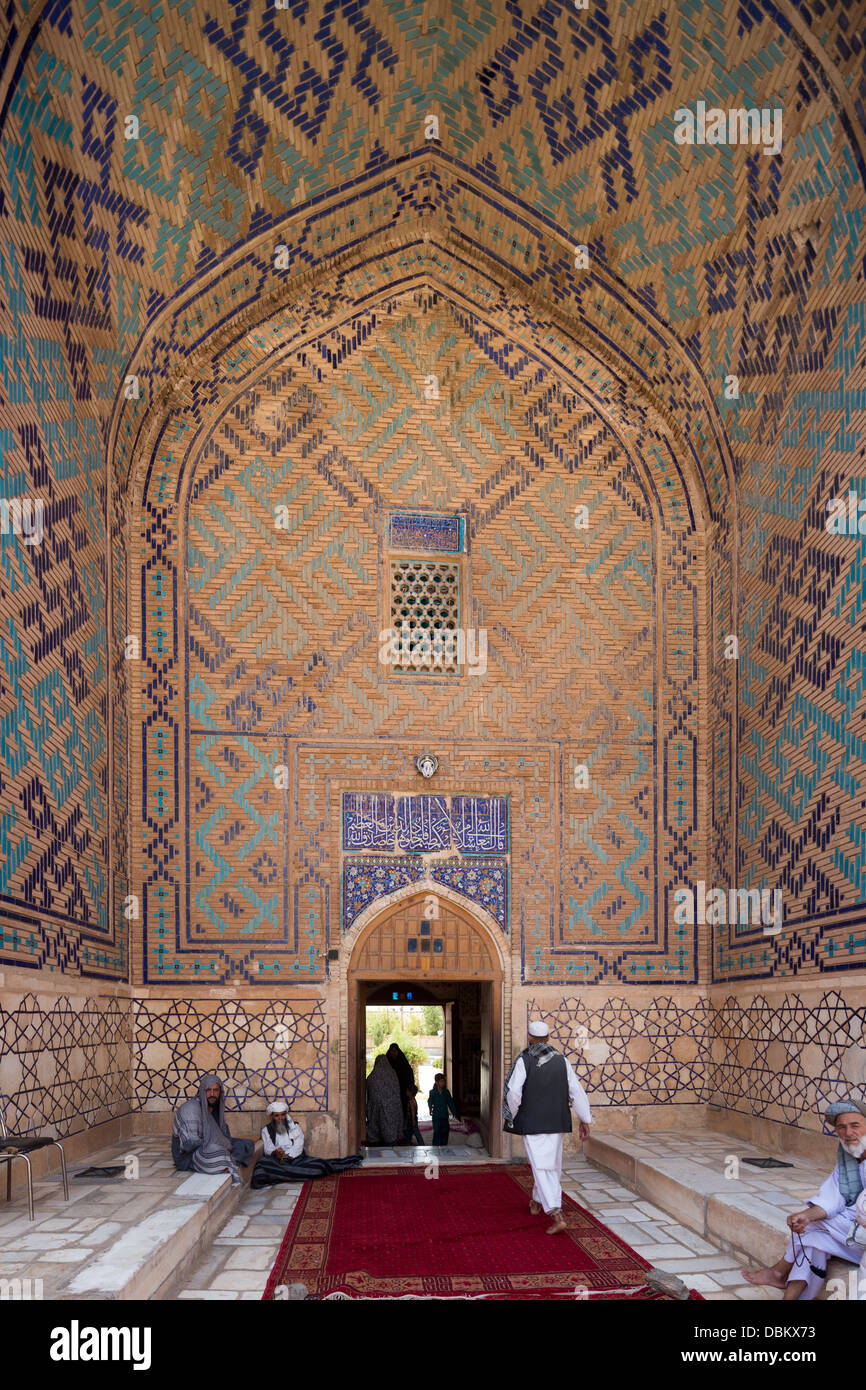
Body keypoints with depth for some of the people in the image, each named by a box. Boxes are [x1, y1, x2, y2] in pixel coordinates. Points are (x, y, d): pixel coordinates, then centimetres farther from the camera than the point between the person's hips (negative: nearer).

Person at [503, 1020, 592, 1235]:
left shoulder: (524, 1061, -11)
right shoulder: (561, 1061, 0)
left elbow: (513, 1093, -16)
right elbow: (577, 1091, -2)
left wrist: (511, 1118, 0)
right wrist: (585, 1120, 3)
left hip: (531, 1123, -4)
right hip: (557, 1122, 4)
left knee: (542, 1168, -6)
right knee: (552, 1163, 23)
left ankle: (557, 1215, -19)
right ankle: (537, 1202, 42)